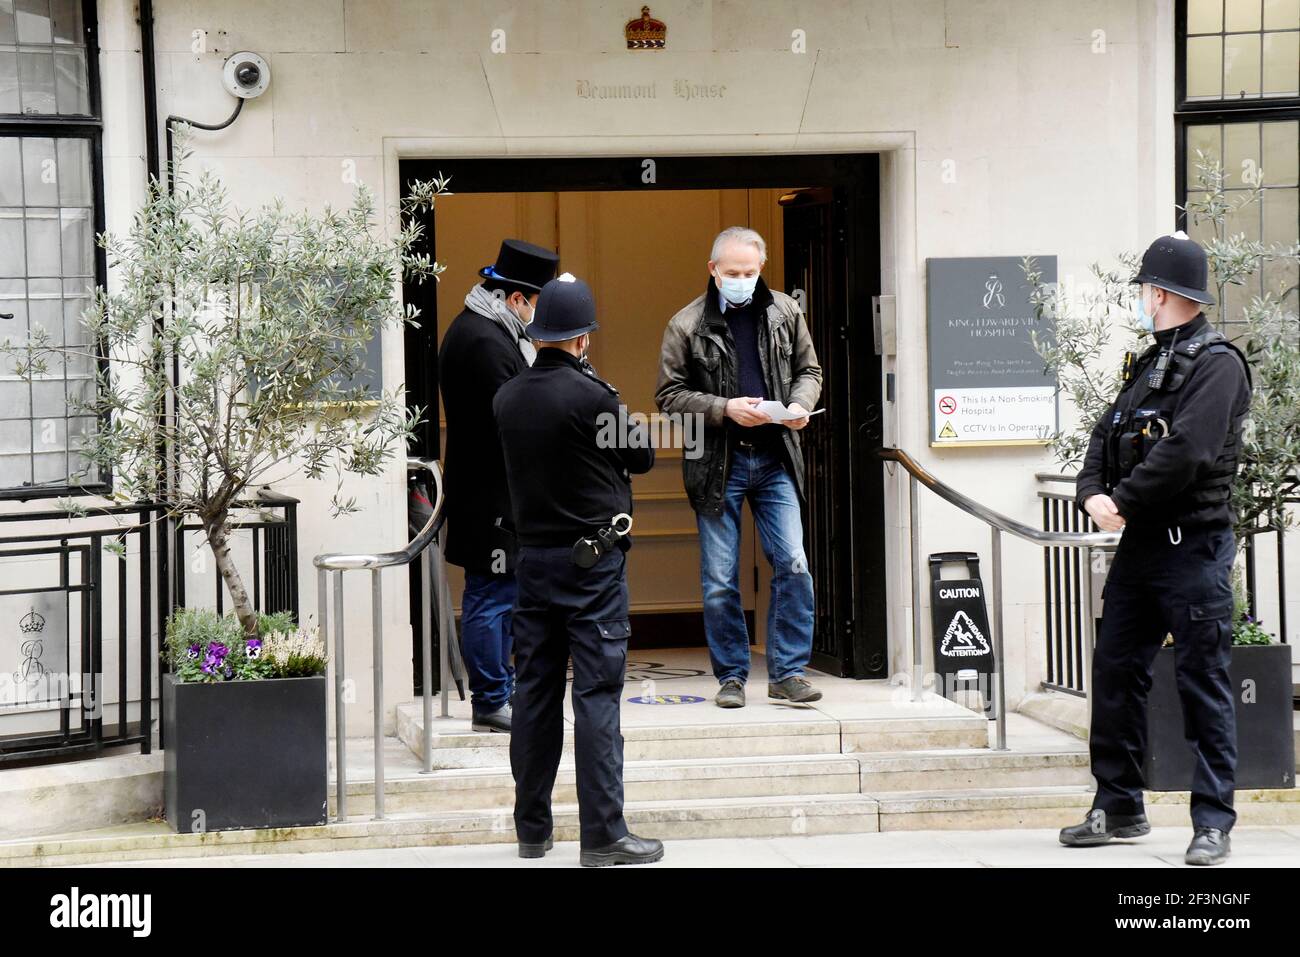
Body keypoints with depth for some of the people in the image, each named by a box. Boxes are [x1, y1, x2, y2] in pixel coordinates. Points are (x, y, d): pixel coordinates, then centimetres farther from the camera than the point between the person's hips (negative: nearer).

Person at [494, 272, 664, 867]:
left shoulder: (507, 399, 4)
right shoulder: (592, 395, -15)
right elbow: (643, 456, -3)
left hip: (534, 559, 6)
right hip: (594, 559, -6)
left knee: (534, 691, 11)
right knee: (597, 694, -5)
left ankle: (532, 829, 17)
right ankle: (603, 836, -6)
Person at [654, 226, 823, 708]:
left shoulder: (784, 312, 6)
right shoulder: (687, 325, -3)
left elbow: (809, 369, 15)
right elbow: (669, 395, -3)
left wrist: (800, 404, -6)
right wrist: (725, 409, -16)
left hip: (774, 460, 2)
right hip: (716, 464, -2)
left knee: (794, 567, -5)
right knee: (719, 581, 3)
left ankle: (788, 671, 5)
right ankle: (731, 676, 14)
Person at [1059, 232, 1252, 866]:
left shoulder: (1217, 363, -11)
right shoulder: (1150, 362, 18)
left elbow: (1186, 452, -22)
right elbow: (1108, 433, 15)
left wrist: (1124, 502, -14)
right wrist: (1093, 493, -4)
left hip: (1194, 545, -9)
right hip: (1139, 543, 9)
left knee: (1202, 682, -5)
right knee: (1115, 671, 11)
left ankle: (1213, 822, -2)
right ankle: (1118, 807, 20)